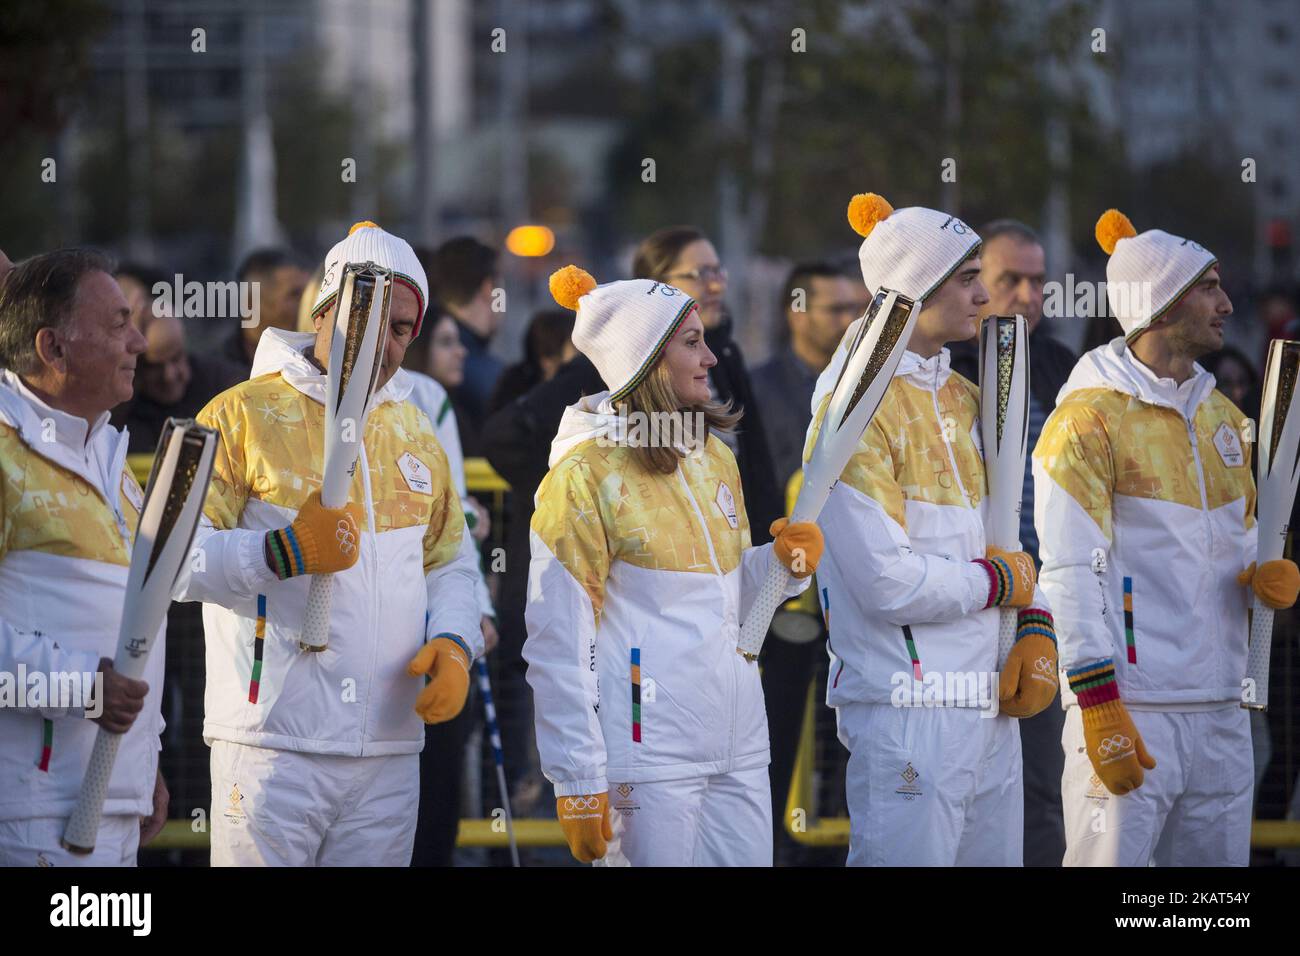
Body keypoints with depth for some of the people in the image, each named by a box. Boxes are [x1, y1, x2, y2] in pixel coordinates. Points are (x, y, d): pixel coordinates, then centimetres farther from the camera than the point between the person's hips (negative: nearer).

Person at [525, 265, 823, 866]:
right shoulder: (587, 476, -9)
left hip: (738, 747, 7)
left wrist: (784, 563, 3)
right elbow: (558, 645, -11)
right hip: (648, 761, -7)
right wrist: (580, 783, -14)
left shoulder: (716, 459, 13)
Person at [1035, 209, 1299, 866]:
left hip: (1221, 712, 7)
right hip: (1131, 709, -7)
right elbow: (1072, 574, -13)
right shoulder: (1090, 418, -8)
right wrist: (1099, 706, -19)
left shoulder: (1222, 417, 17)